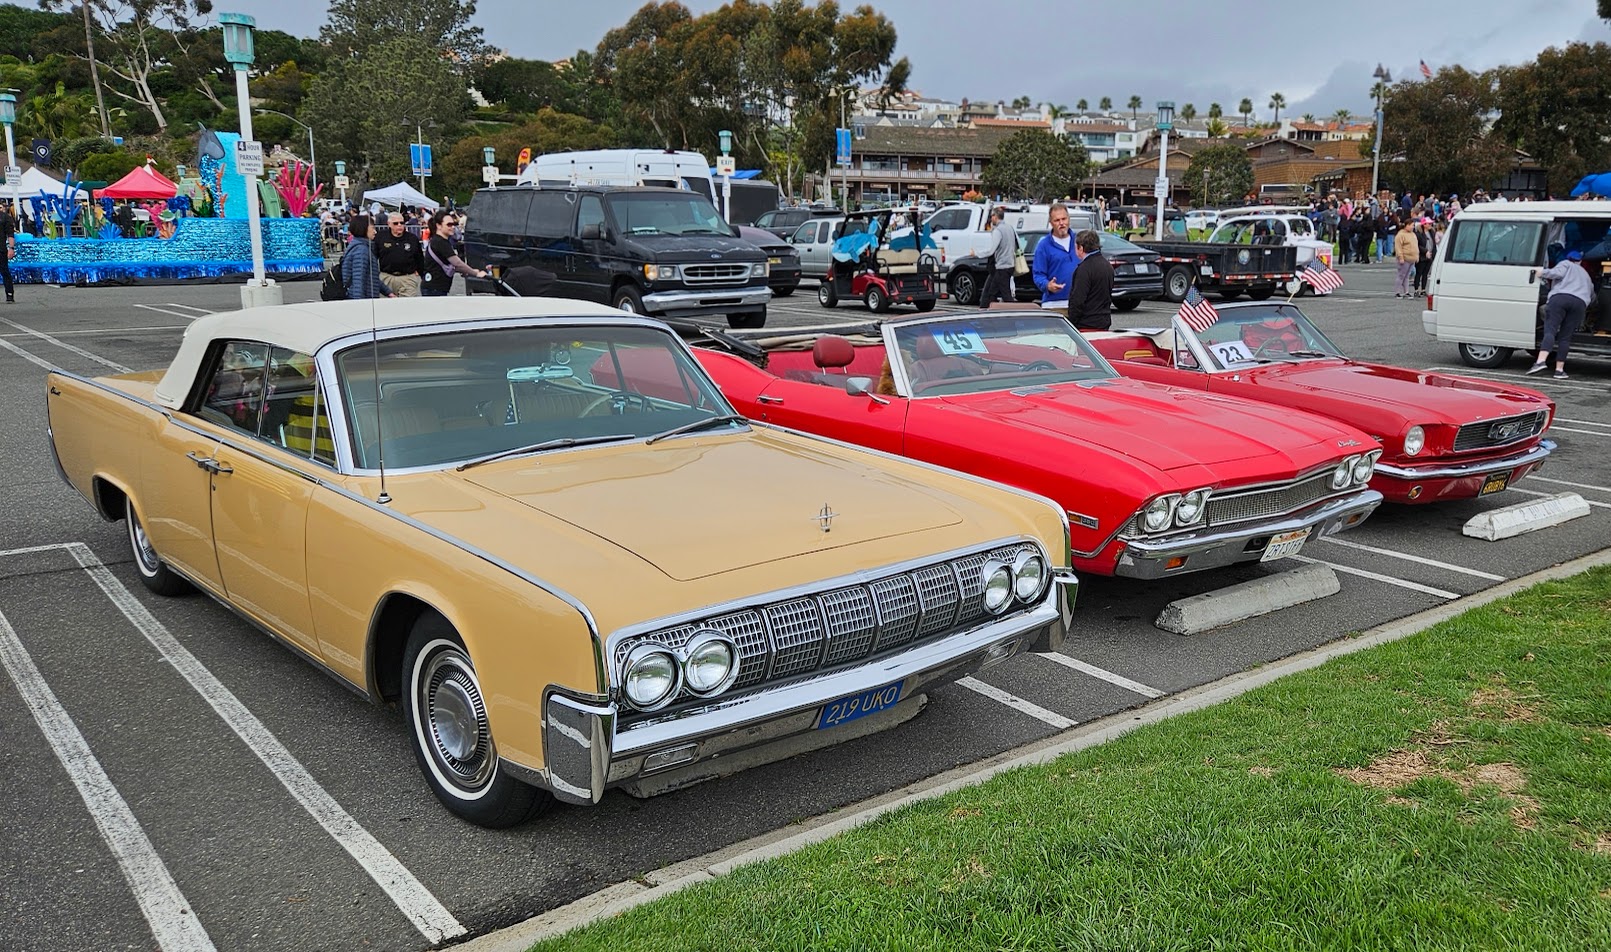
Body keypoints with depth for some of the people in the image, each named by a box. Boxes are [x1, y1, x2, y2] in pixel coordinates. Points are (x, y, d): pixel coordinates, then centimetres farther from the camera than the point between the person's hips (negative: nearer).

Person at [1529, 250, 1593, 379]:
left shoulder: (1566, 264, 21)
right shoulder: (1585, 274, 37)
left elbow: (1557, 273, -1)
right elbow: (1592, 295, 38)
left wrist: (1543, 273, 12)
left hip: (1560, 297, -4)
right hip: (1580, 302, 4)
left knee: (1550, 330, -15)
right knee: (1565, 337, 4)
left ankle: (1541, 361, -35)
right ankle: (1559, 370, -2)